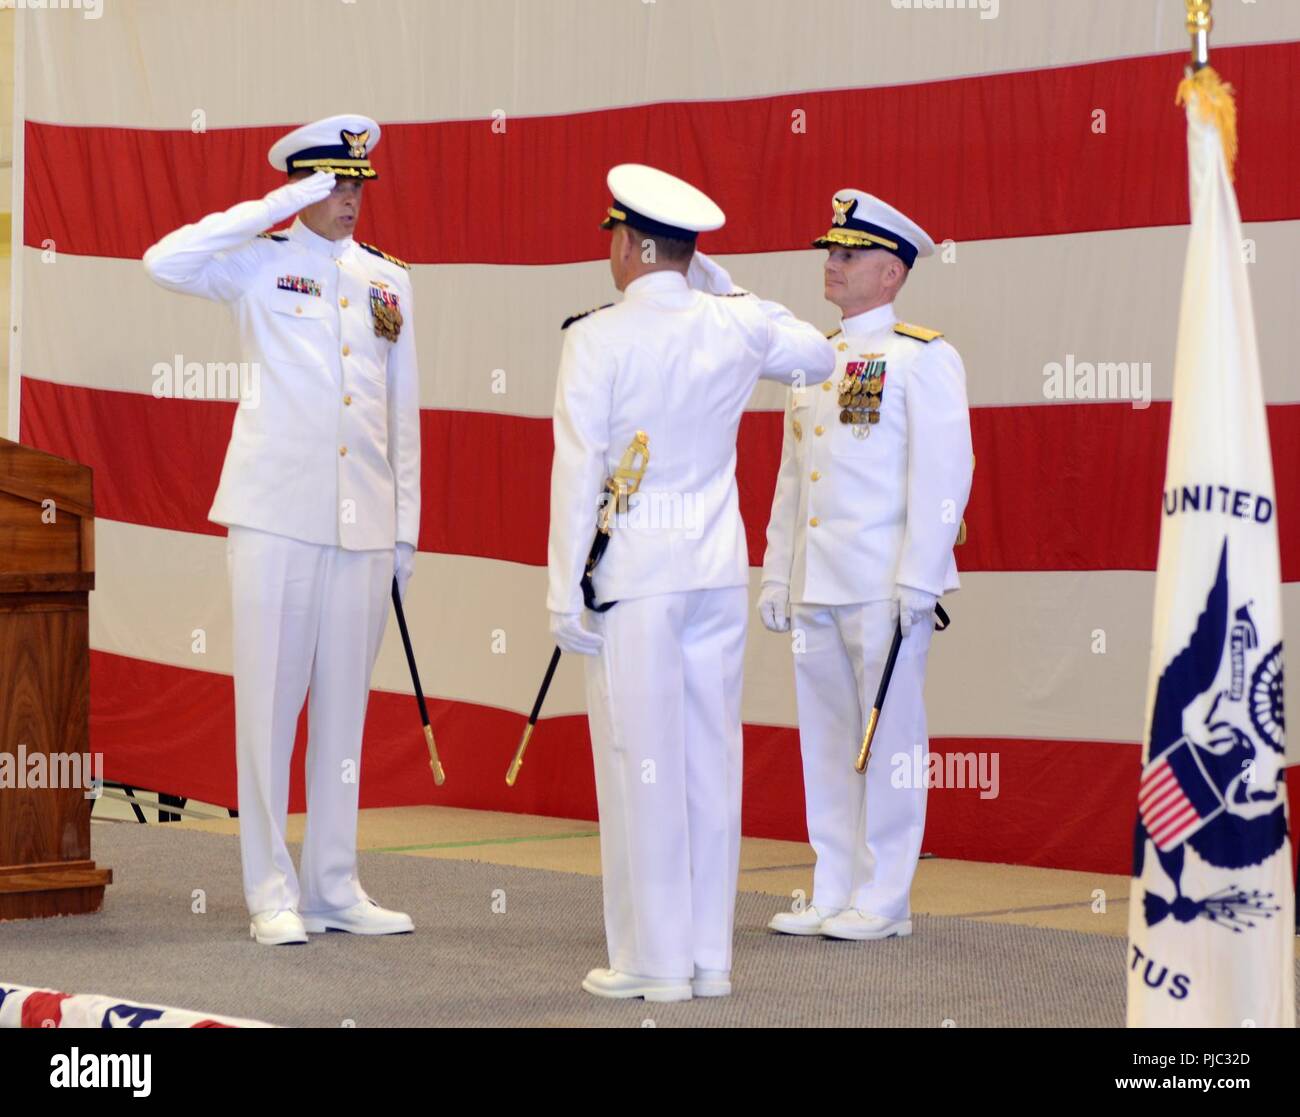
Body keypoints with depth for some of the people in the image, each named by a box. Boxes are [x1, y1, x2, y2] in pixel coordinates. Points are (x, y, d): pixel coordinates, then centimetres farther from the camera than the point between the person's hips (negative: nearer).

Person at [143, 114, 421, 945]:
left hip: (365, 523, 4)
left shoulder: (389, 279, 13)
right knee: (270, 700, -1)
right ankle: (273, 892, 5)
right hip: (278, 515, -4)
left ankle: (335, 887, 15)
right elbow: (165, 263, -19)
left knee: (345, 705, 7)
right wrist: (280, 209, -15)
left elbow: (404, 408, 15)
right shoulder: (261, 263, 1)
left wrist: (406, 525, 11)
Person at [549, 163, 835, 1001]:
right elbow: (818, 355, 25)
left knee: (640, 763, 0)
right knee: (711, 757, 8)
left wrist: (565, 590, -6)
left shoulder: (597, 339, -8)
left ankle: (654, 961, 2)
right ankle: (711, 956, 13)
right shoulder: (736, 326, 5)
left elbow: (579, 469, -10)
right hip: (718, 569, 5)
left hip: (635, 572, -5)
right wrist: (725, 287, 22)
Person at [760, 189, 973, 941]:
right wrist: (777, 576, 16)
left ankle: (884, 901, 2)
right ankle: (835, 892, 16)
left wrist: (918, 582, -16)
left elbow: (944, 476, -11)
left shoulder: (923, 358, -5)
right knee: (827, 742, 9)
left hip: (885, 588, -7)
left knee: (889, 739, -3)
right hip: (816, 589, 7)